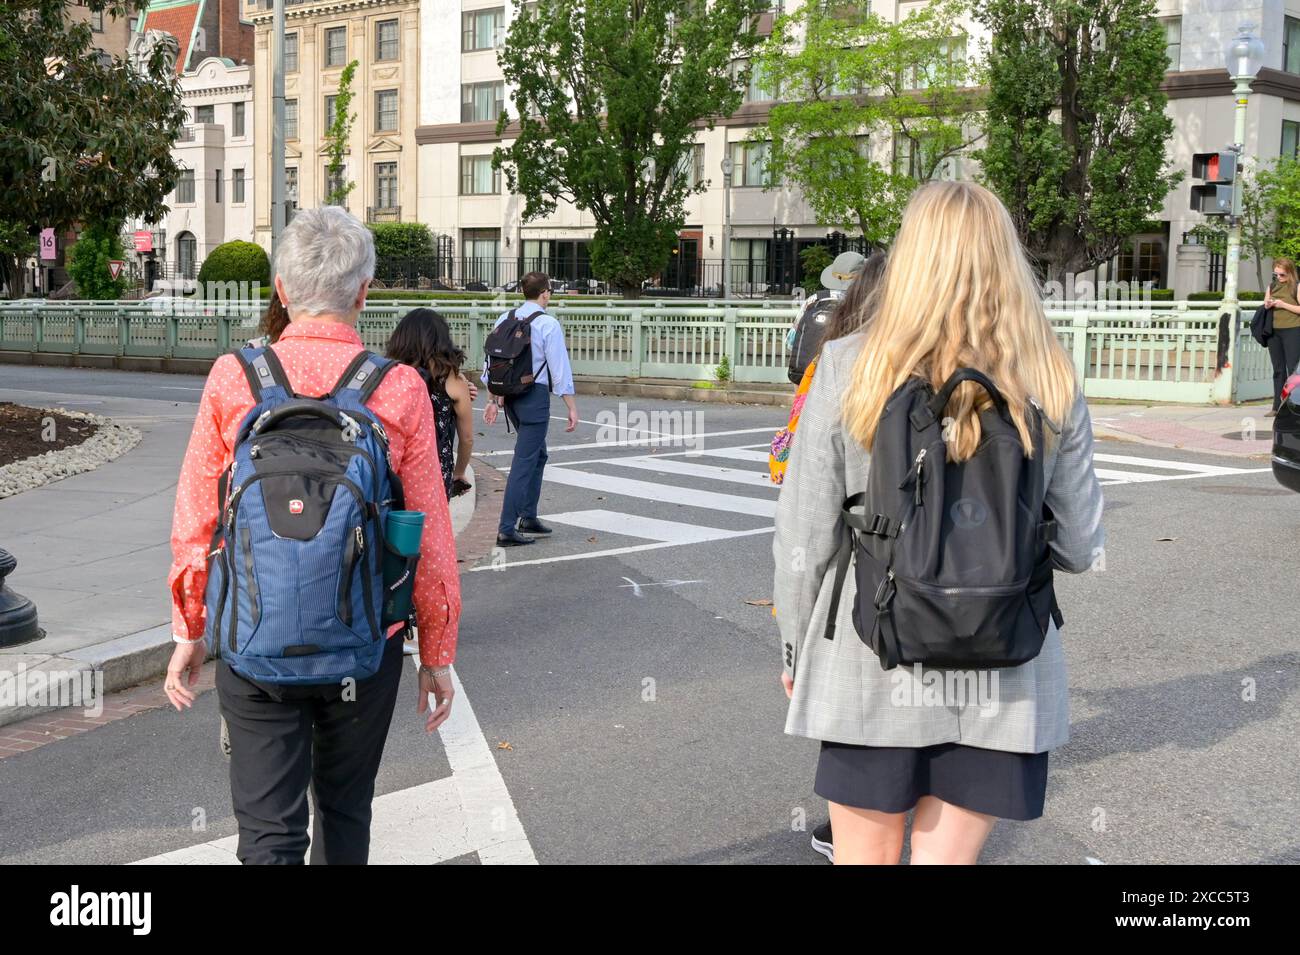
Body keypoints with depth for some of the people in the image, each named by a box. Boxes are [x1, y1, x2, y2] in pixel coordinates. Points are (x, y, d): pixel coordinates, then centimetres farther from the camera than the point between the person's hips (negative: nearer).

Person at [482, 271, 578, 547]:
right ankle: (506, 530, -6)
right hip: (535, 396, -7)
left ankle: (528, 517, 28)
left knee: (538, 454, 23)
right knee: (524, 462, -4)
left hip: (510, 395, 7)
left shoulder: (505, 320, 8)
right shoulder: (548, 324, -12)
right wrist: (572, 408, -6)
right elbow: (560, 369, -12)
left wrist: (494, 400, 19)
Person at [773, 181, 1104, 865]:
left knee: (865, 858, 15)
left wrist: (796, 650, 9)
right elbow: (1078, 548, 3)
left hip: (870, 661, -1)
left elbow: (804, 539, -6)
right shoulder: (1052, 385, -3)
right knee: (946, 857, 12)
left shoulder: (846, 369, -8)